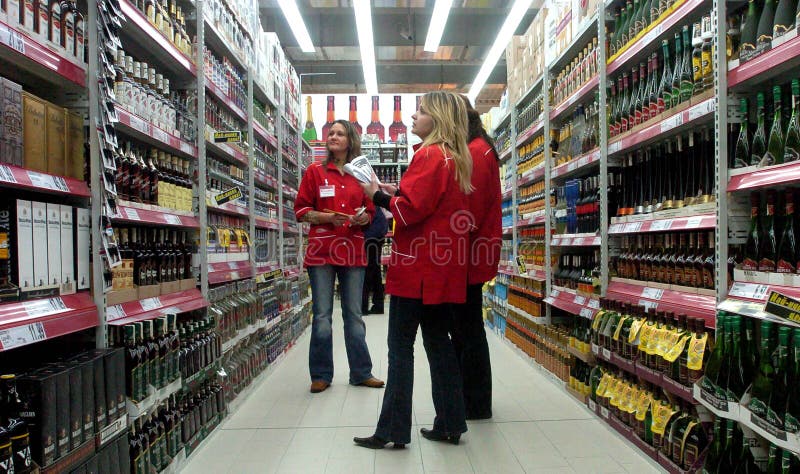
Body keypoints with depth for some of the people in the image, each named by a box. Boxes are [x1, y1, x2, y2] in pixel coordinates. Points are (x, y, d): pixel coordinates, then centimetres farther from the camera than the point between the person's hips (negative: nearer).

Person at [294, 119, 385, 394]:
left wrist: (361, 218, -8)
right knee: (322, 316, 3)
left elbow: (370, 212, 15)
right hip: (321, 250, -2)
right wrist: (328, 217, -14)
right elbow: (301, 210, 2)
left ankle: (361, 372, 20)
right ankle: (321, 374, 16)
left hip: (353, 250, 2)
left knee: (354, 315, 9)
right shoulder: (315, 172, 5)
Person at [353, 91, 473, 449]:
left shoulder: (429, 155, -11)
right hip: (443, 266, 9)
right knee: (438, 341, 13)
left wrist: (378, 195, -3)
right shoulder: (456, 158, 17)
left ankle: (393, 430, 5)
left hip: (418, 266, -9)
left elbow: (410, 210, -18)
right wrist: (396, 193, 10)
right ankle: (450, 424, 20)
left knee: (400, 345, -2)